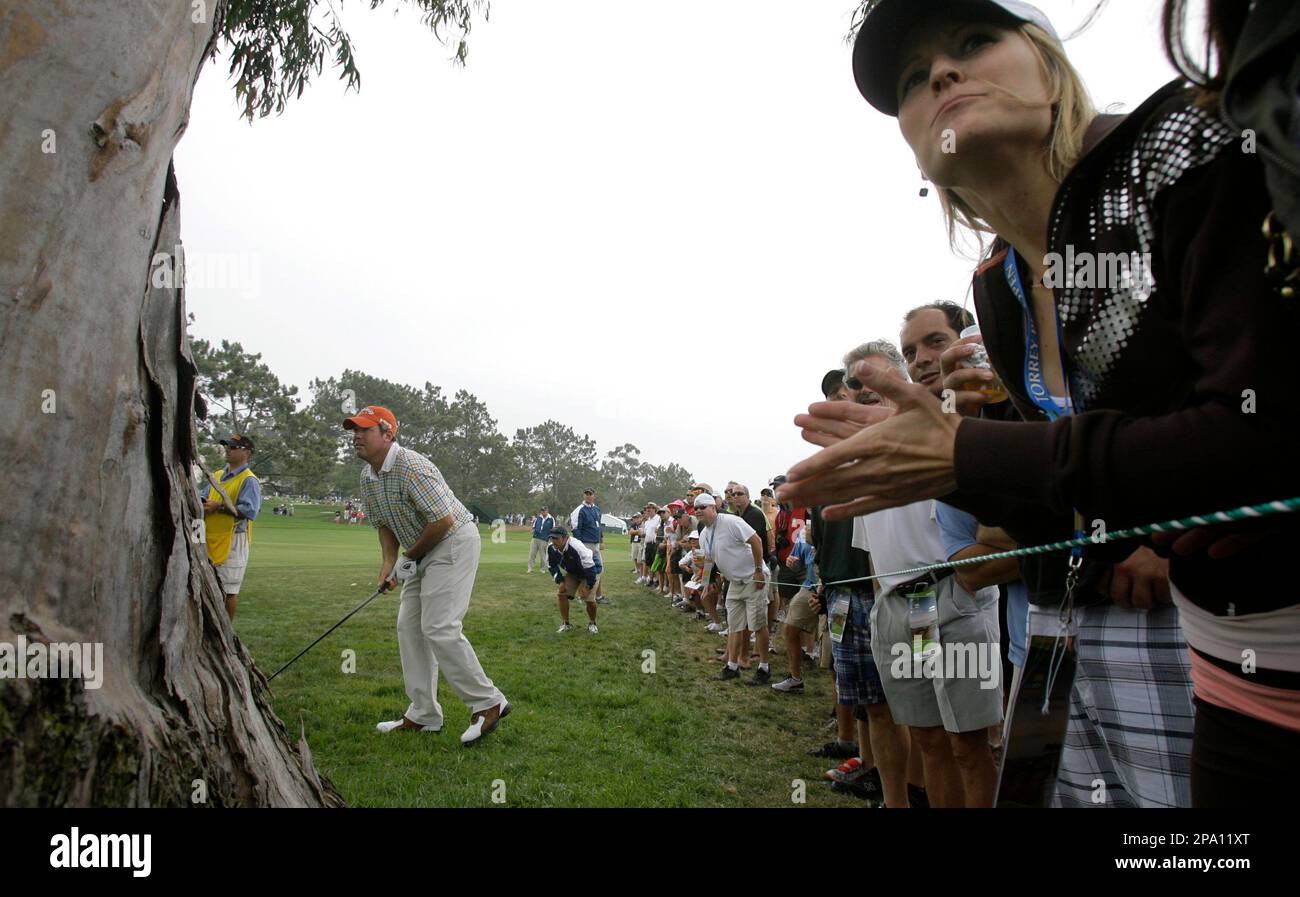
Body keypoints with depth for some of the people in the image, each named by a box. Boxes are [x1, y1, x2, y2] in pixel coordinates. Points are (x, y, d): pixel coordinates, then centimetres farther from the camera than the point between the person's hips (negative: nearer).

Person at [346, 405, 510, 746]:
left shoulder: (412, 467, -24)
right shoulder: (367, 476, 7)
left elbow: (443, 520, -26)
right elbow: (385, 524, 16)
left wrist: (410, 556, -13)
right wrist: (389, 561, -1)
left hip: (454, 543, -10)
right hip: (424, 552, 10)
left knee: (439, 628, -16)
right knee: (409, 626, 8)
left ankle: (488, 703, -3)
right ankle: (424, 715, 16)